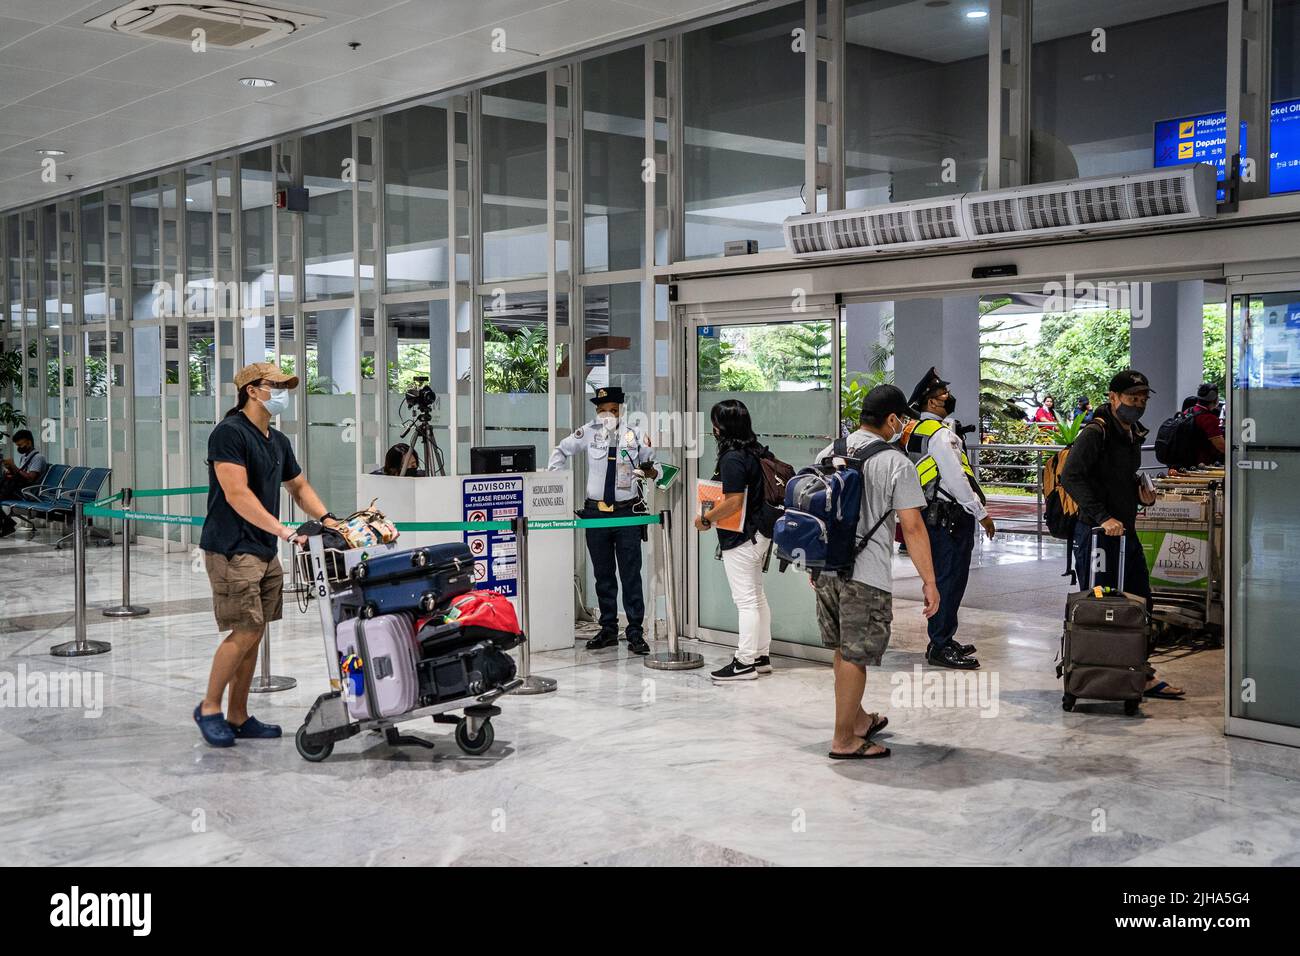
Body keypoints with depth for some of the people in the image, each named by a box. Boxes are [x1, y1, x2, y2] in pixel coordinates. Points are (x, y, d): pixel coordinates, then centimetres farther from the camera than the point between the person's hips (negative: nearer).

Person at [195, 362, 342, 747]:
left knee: (253, 635, 9)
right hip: (232, 551, -9)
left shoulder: (278, 441, 16)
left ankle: (237, 716, 17)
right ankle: (209, 708, 7)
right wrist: (285, 531, -22)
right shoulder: (230, 433, -11)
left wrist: (325, 518, 9)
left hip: (266, 552, 9)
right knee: (245, 632, -10)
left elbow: (299, 486, 26)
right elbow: (237, 495, -19)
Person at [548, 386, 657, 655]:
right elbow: (561, 451, 15)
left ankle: (635, 633, 2)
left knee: (631, 574, -3)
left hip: (627, 512, -2)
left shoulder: (635, 435, -1)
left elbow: (652, 467, 9)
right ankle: (608, 630, 21)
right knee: (603, 575, 11)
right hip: (596, 512, 2)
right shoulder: (589, 432, 2)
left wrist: (650, 471, -14)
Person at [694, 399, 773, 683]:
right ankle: (762, 657, 24)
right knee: (757, 596, 16)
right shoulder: (757, 452, 8)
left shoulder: (732, 458, -20)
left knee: (746, 601, -4)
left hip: (740, 539, -10)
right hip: (760, 533, 10)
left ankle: (745, 663, 2)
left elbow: (733, 502, -25)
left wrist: (705, 519, -13)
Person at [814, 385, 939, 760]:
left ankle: (857, 719, 36)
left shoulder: (827, 454, 8)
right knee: (855, 657, 2)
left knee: (844, 651, 20)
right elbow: (912, 527, -14)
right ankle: (844, 740, 9)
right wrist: (929, 581, -8)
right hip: (866, 575, -7)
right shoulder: (895, 464, -11)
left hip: (825, 569, 7)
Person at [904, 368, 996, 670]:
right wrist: (982, 514, -12)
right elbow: (956, 478, -19)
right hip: (951, 517, -10)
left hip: (932, 514, 10)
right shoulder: (940, 434, -17)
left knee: (943, 578, 17)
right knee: (950, 580, -4)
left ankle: (941, 641, 26)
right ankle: (941, 648, 0)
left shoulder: (914, 431, 13)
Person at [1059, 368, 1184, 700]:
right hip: (1096, 534, -9)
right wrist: (1102, 517, -28)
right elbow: (1070, 477, -24)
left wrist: (1142, 494, 7)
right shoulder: (1095, 433, -14)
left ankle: (1140, 675, 23)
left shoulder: (1134, 435, 15)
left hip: (1126, 532, 9)